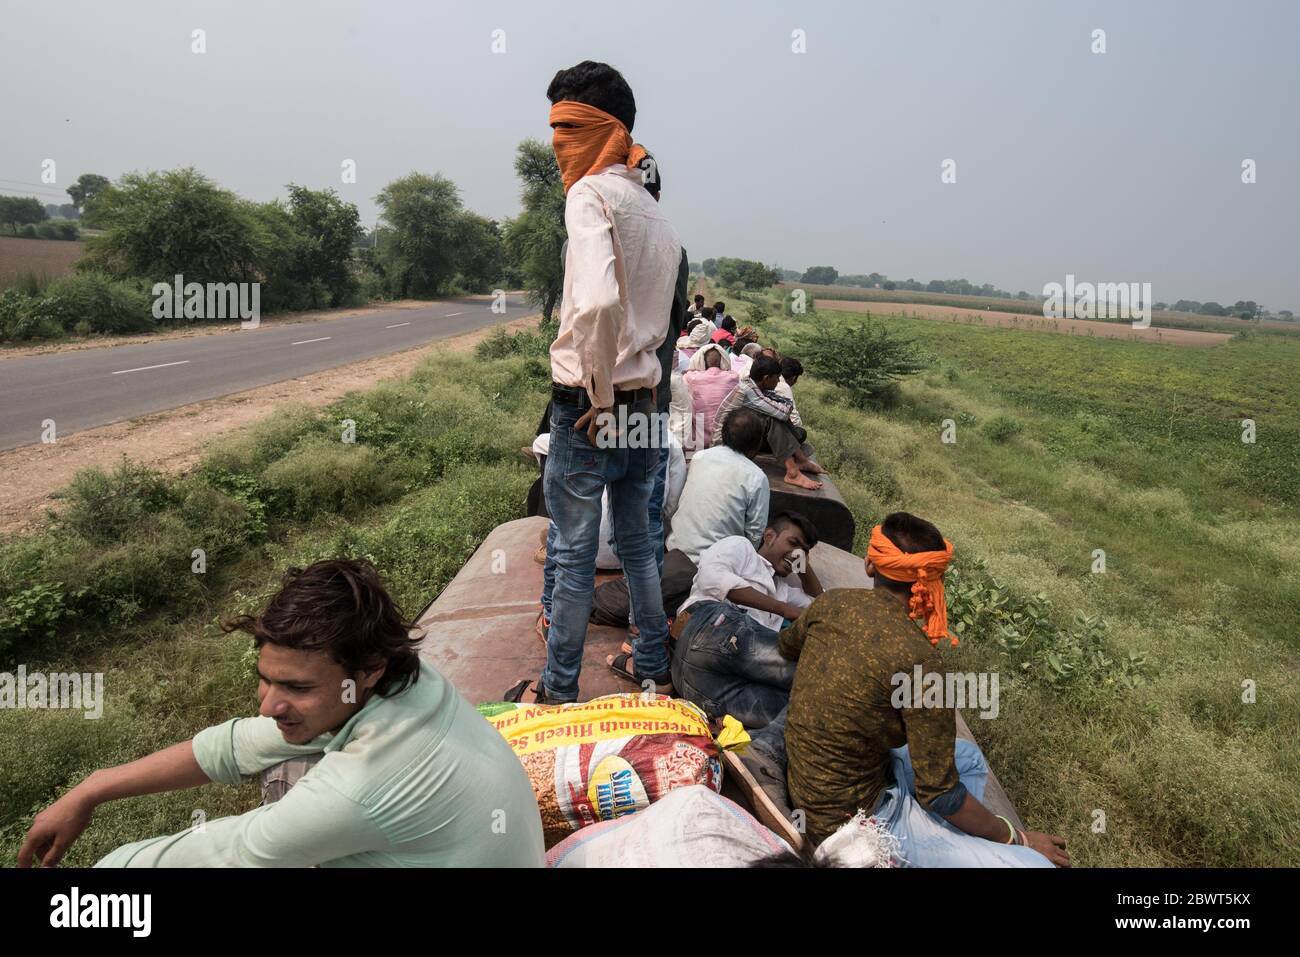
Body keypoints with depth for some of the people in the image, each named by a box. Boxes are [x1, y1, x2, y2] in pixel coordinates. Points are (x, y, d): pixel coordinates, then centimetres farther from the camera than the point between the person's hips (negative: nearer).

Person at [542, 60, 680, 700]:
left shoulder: (591, 193, -12)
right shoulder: (653, 209, 14)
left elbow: (598, 301, -29)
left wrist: (600, 397, -20)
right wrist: (634, 390, 14)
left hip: (588, 404, -8)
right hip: (644, 398, 8)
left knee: (573, 551, 4)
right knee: (637, 541, 18)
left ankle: (558, 689, 18)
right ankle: (652, 667, 31)